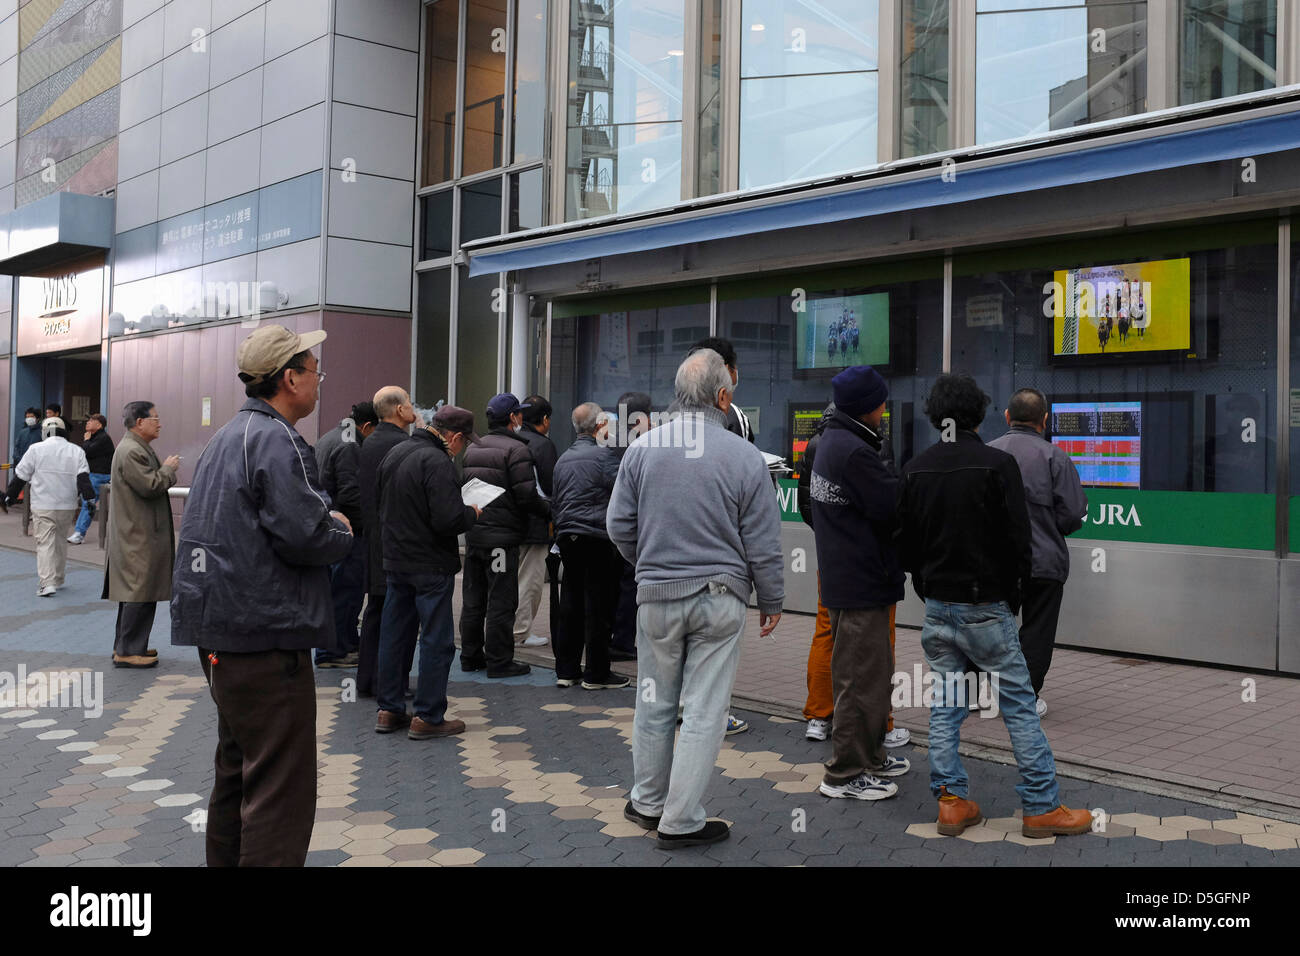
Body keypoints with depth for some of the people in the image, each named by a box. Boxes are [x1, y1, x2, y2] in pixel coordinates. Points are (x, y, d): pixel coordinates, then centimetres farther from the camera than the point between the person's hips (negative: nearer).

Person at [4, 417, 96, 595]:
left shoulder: (36, 449, -2)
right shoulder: (76, 451, 5)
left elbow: (20, 476, 0)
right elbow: (83, 478, -5)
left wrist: (8, 497, 9)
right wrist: (89, 499, -8)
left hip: (43, 506, -3)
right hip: (67, 507, 3)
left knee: (45, 543, -3)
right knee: (61, 541, 17)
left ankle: (47, 583, -15)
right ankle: (58, 579, 27)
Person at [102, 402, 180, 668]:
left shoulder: (137, 448, 17)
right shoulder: (131, 452, -18)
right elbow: (150, 486, -23)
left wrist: (166, 470, 9)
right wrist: (168, 468, -9)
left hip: (136, 534, 11)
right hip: (139, 537, -11)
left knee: (133, 592, 16)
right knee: (141, 593, -7)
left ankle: (125, 646, 25)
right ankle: (128, 651, -2)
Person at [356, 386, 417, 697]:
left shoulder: (368, 444, 11)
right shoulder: (404, 445, -15)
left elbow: (359, 491, 15)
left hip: (372, 536, 9)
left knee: (375, 609, 15)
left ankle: (366, 681, 20)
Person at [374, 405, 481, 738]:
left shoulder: (394, 454, 10)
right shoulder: (437, 463, -19)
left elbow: (382, 507, 19)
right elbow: (448, 520, -26)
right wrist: (471, 513, -7)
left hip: (395, 561, 9)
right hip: (431, 566, -9)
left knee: (394, 636, 14)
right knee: (437, 641, 0)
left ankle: (389, 710, 22)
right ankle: (427, 717, 4)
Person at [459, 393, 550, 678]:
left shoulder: (472, 449, 13)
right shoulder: (516, 449, -13)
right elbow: (526, 496, -17)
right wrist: (550, 510, -2)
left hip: (473, 534, 8)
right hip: (502, 536, -8)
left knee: (472, 599, 15)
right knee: (501, 601, -1)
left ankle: (470, 656, 23)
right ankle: (499, 661, 3)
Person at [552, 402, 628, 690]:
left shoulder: (563, 459, 14)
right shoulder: (603, 454, -9)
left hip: (567, 537, 7)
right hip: (597, 539, -7)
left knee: (571, 606, 12)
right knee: (598, 607, -1)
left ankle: (566, 670, 16)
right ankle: (597, 674, 4)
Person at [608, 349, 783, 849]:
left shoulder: (642, 448, -2)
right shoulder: (744, 456, -9)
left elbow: (619, 525, 4)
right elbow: (763, 543, -5)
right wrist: (771, 603, 9)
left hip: (656, 596, 3)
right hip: (719, 598, -2)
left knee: (655, 704, 16)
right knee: (704, 711, 5)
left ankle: (648, 802, 31)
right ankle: (680, 820, 12)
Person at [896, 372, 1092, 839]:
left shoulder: (915, 468, 3)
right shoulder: (997, 463, -11)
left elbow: (904, 542, 7)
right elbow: (1018, 539, -11)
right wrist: (1011, 593, 4)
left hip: (937, 607, 5)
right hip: (986, 607, -5)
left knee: (945, 705, 11)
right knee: (1019, 704, 4)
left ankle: (951, 802, 15)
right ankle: (1041, 807, 9)